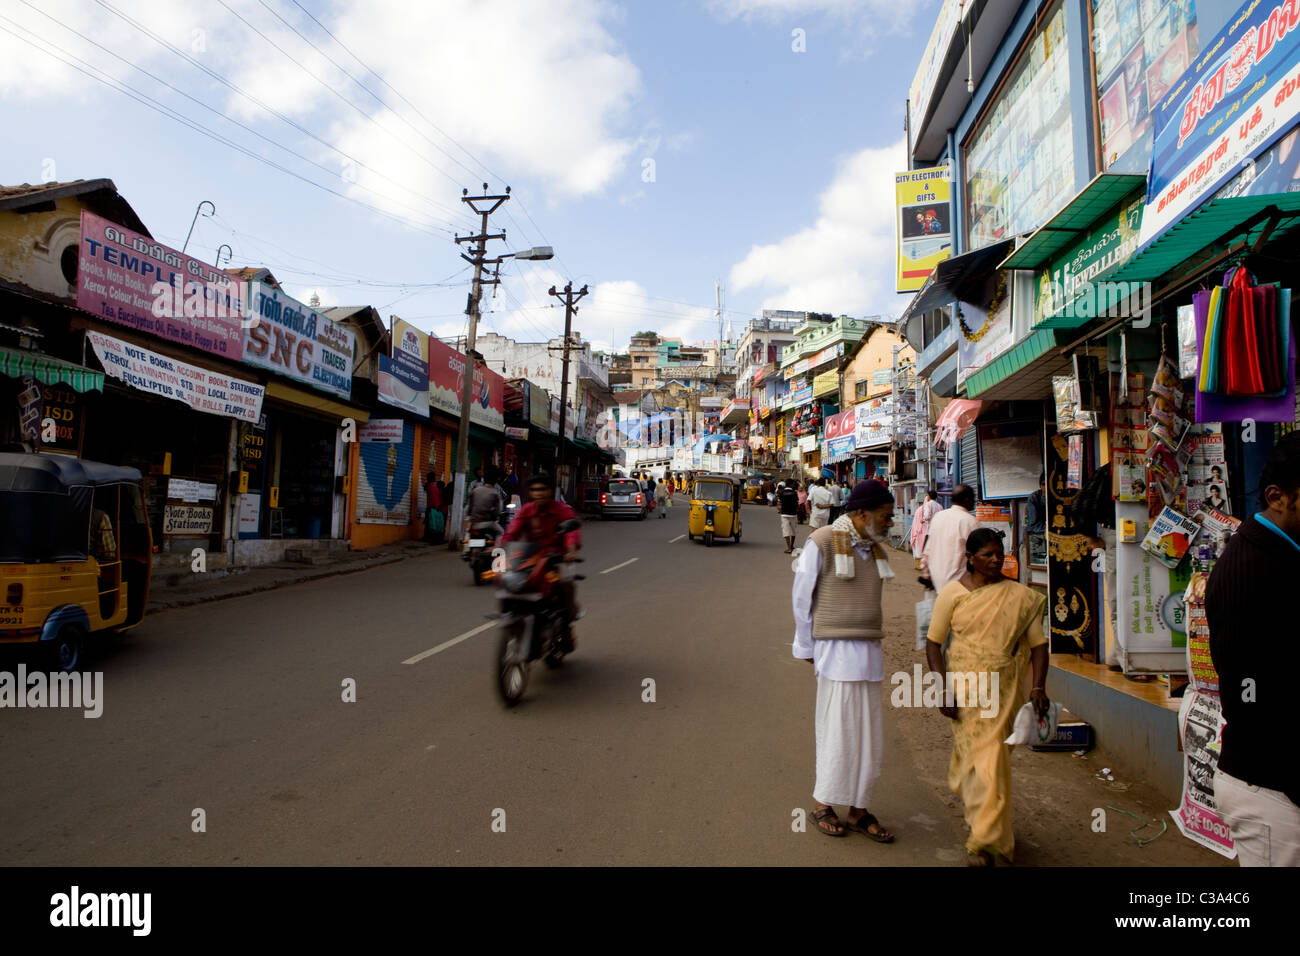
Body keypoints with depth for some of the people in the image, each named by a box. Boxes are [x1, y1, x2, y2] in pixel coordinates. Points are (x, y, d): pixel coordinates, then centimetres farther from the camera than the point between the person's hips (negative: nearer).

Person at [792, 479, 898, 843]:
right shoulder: (822, 542, -8)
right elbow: (801, 597, -3)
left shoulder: (875, 548, 10)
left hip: (870, 650, 6)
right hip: (836, 651, -6)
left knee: (869, 734, 9)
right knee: (837, 732, 1)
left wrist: (870, 641, 13)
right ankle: (823, 805, 19)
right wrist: (809, 650, 1)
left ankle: (858, 810, 22)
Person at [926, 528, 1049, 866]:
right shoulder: (953, 593, -6)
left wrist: (1039, 687, -12)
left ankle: (982, 838, 38)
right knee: (981, 758, -3)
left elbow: (1038, 643, 1)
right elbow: (933, 643, -4)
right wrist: (945, 689, -13)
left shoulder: (1020, 596, -1)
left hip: (1004, 691, 2)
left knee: (992, 756, 13)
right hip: (966, 689, -2)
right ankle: (984, 841, 11)